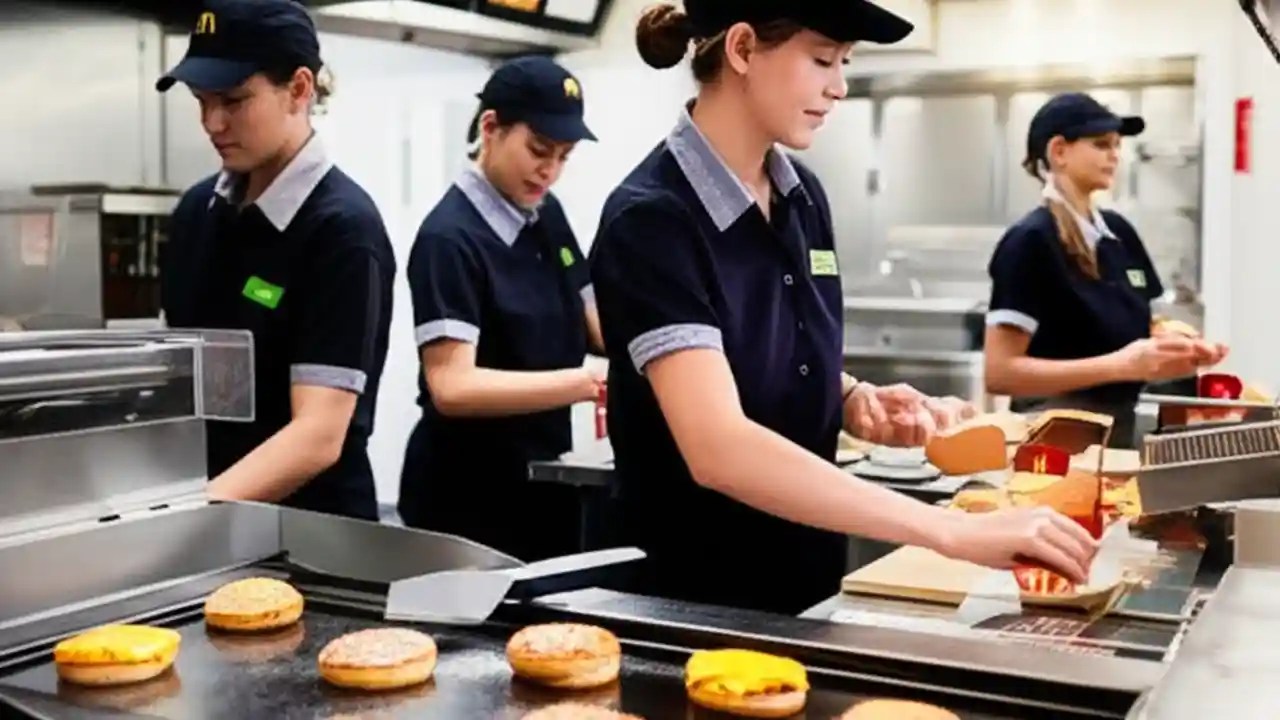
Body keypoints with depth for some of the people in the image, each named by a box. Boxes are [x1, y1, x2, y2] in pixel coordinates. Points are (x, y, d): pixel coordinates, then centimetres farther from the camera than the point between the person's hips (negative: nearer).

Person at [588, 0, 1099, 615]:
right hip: (692, 601, -7)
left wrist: (856, 401, -7)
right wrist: (954, 532, -34)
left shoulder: (803, 197, 2)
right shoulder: (651, 220, -20)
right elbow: (719, 448, -31)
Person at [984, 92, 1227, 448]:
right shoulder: (1030, 241, -14)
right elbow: (1000, 372, -20)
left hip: (1121, 430, 7)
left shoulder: (1119, 232, 8)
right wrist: (1121, 365, -25)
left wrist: (1174, 352, -6)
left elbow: (1135, 335, 16)